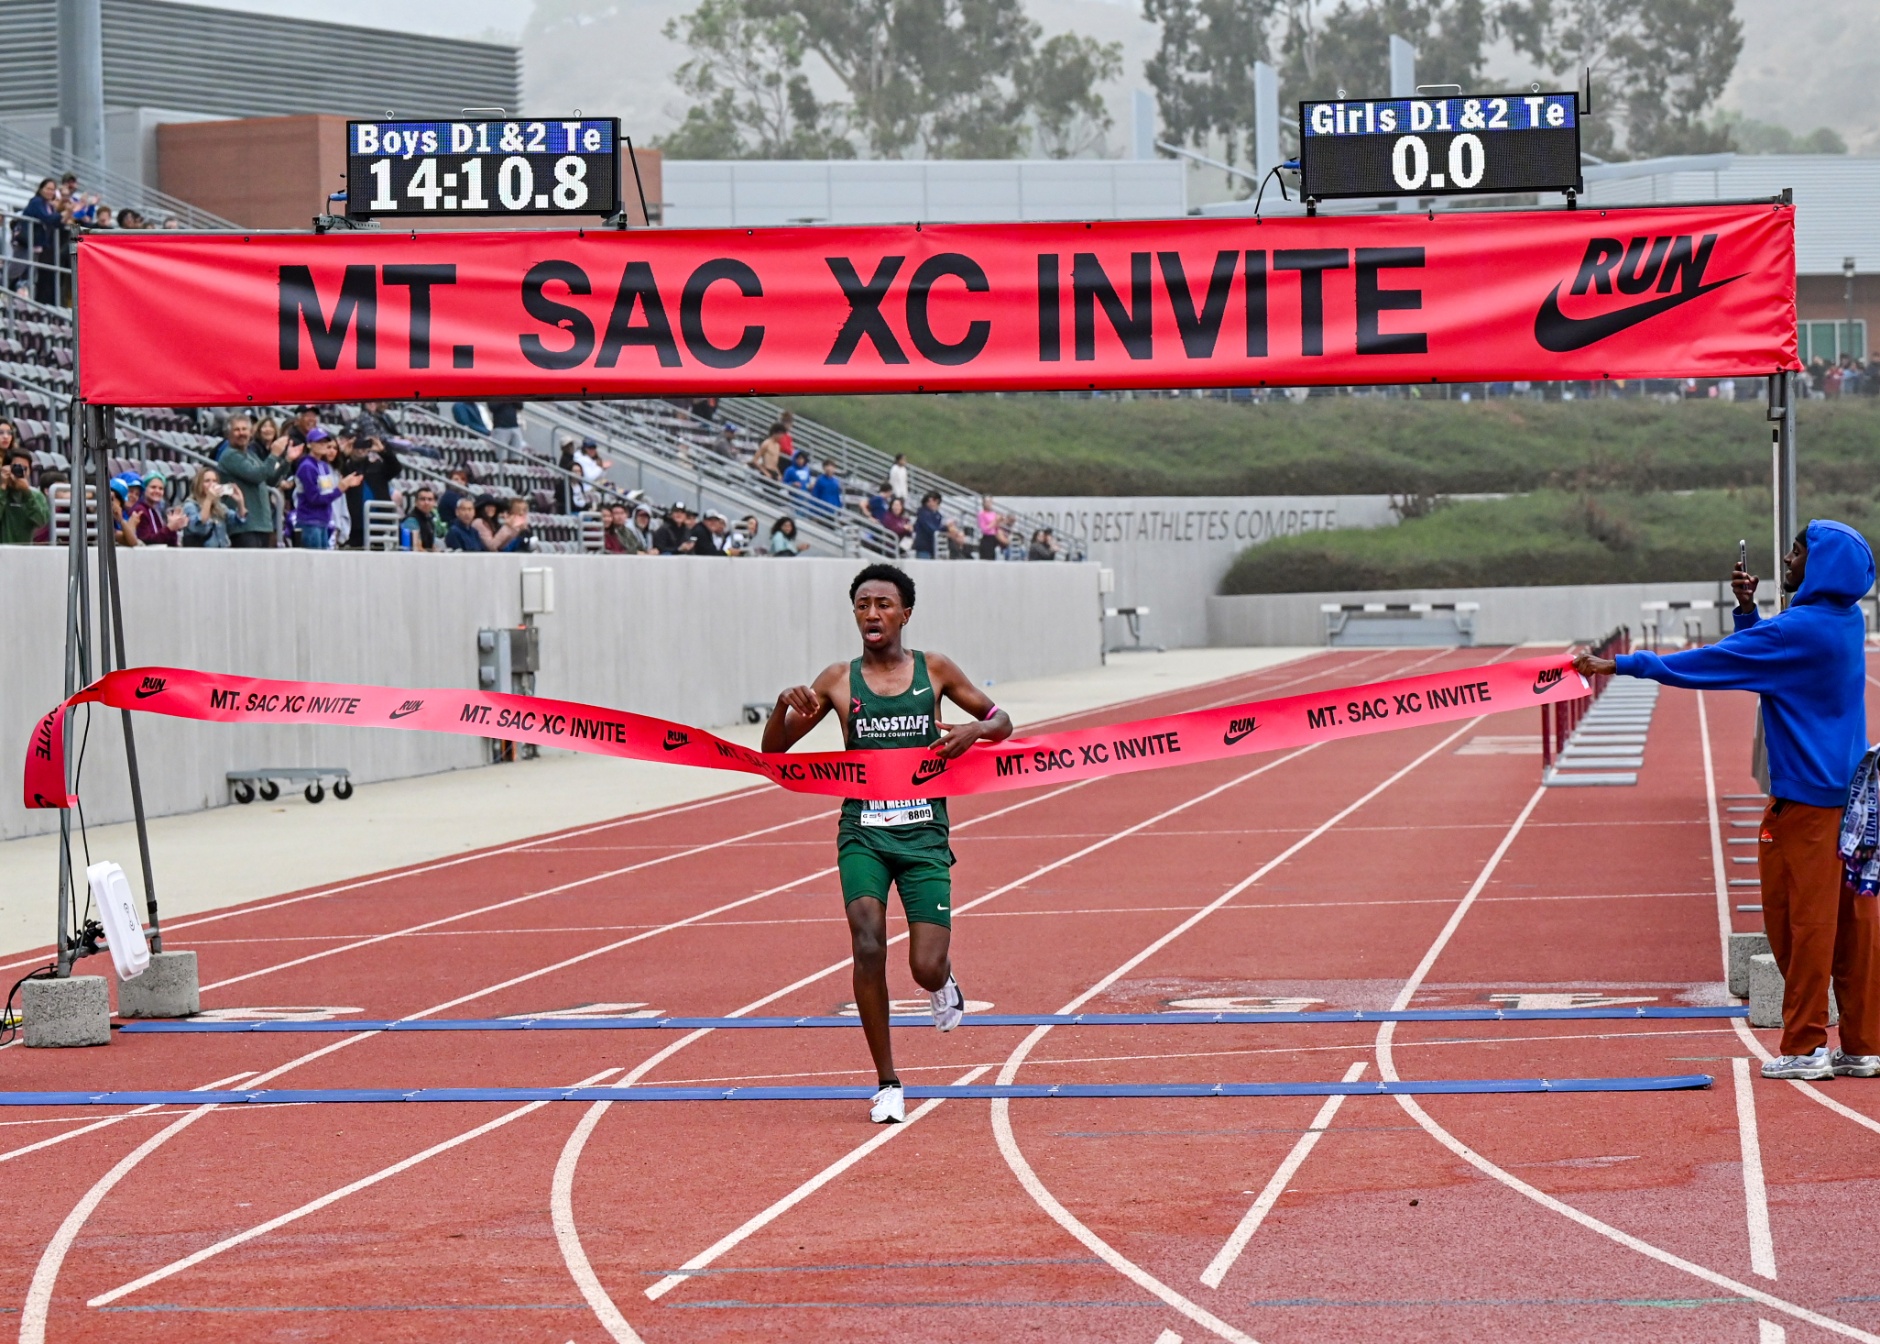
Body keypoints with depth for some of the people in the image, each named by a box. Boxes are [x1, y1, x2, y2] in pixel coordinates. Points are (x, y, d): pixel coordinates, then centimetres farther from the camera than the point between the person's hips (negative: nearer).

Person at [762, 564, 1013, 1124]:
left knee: (927, 967, -7)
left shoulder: (935, 672, 5)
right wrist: (785, 706, -13)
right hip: (863, 831, 0)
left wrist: (973, 730, -10)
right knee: (867, 945, -19)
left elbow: (1001, 722, 14)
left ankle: (943, 983, 34)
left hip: (924, 832, 0)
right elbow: (772, 751, 8)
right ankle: (887, 1085, -7)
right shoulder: (838, 681, 5)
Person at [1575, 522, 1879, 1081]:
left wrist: (1621, 664, -12)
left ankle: (1805, 1048, 3)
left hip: (1804, 799, -9)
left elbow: (1709, 663, -17)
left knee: (1803, 920, -2)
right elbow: (1759, 655, 22)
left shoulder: (1798, 631, -18)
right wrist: (1747, 610, 7)